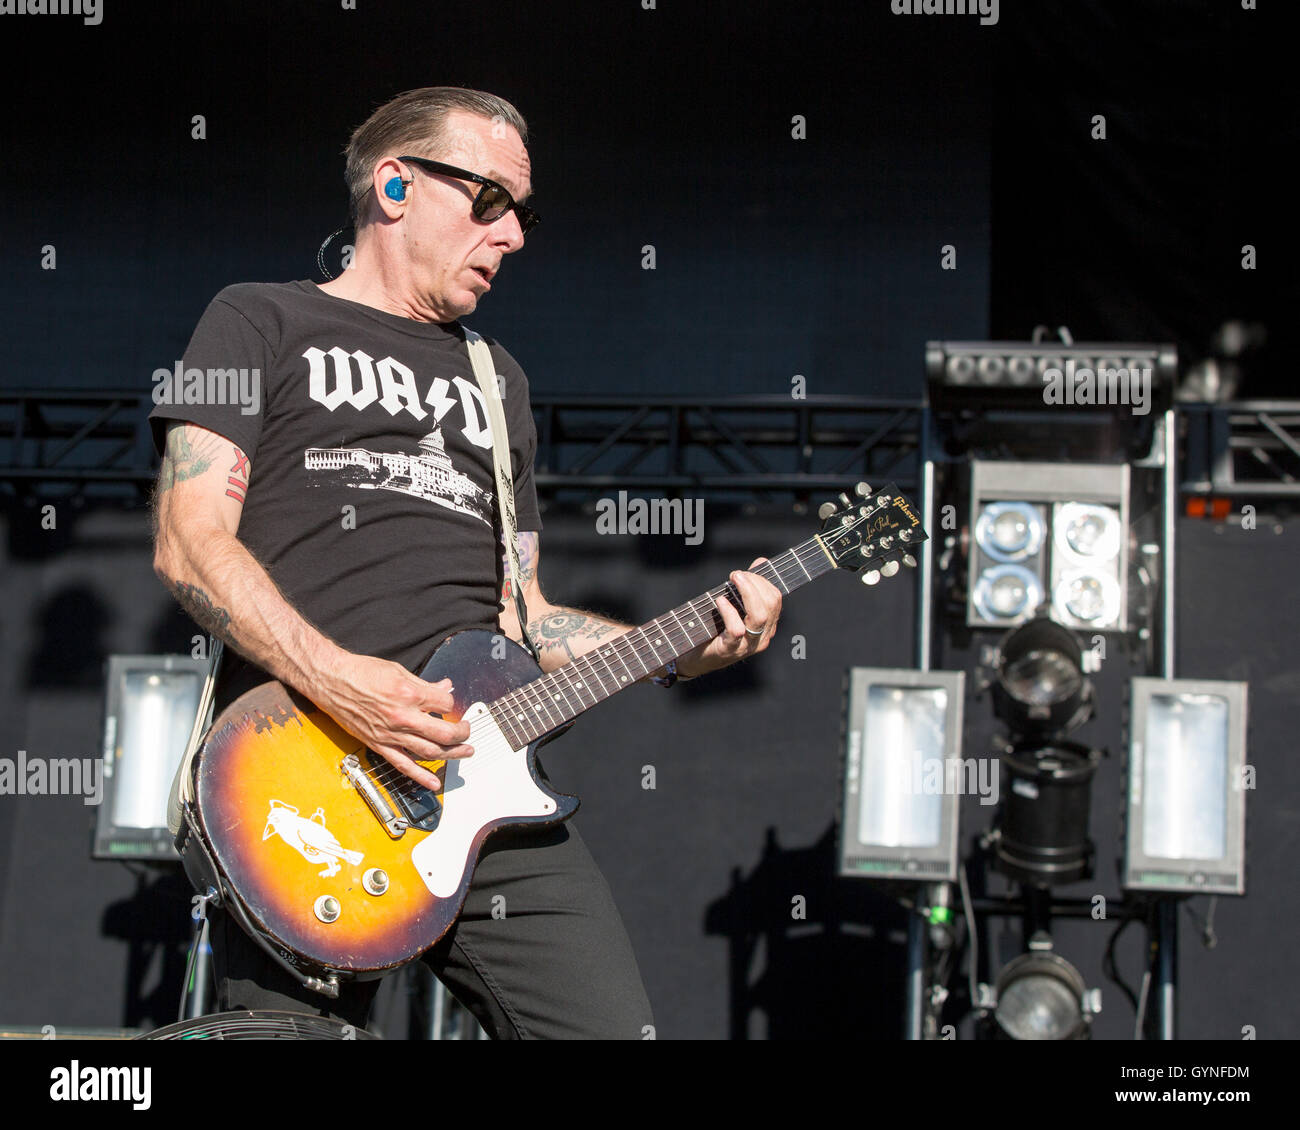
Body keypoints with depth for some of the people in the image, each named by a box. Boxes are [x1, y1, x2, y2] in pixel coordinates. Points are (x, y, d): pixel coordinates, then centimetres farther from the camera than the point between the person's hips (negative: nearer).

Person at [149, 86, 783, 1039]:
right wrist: (335, 679, -16)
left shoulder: (497, 379, 28)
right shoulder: (261, 325, 10)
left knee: (613, 1025, -7)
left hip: (476, 772, 5)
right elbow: (190, 541, -3)